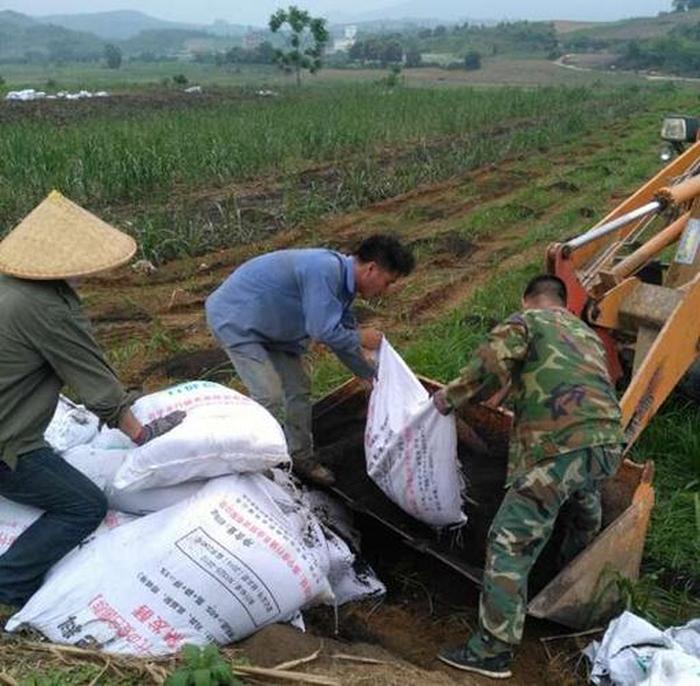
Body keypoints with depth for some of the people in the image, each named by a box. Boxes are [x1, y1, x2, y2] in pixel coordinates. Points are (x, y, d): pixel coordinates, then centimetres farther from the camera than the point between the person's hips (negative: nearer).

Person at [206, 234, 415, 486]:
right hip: (235, 320, -9)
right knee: (270, 399, -13)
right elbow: (324, 331, -31)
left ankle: (301, 458, 25)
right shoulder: (325, 270, -30)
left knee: (299, 389, 10)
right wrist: (361, 338, -13)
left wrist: (373, 374, 13)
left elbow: (341, 339, 11)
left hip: (268, 326, 10)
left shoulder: (342, 279, 1)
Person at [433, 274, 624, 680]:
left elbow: (487, 372, -5)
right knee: (584, 498, 38)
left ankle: (493, 651, -2)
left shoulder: (526, 322, 9)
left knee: (511, 542, -3)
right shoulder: (589, 334, 29)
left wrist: (449, 398, 10)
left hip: (561, 446, -7)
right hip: (609, 442, 8)